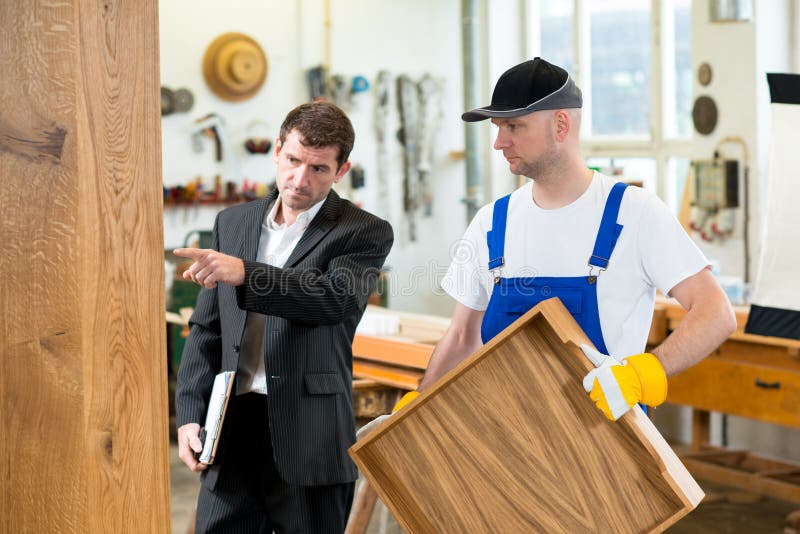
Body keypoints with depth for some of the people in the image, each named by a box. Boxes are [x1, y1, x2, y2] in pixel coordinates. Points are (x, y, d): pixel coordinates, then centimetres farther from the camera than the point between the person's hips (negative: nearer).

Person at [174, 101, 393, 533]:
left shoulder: (365, 233, 0)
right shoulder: (232, 223, 14)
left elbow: (334, 299, -20)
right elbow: (206, 327, 15)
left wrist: (243, 272, -31)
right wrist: (190, 416, 5)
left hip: (310, 439, -3)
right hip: (233, 428, 4)